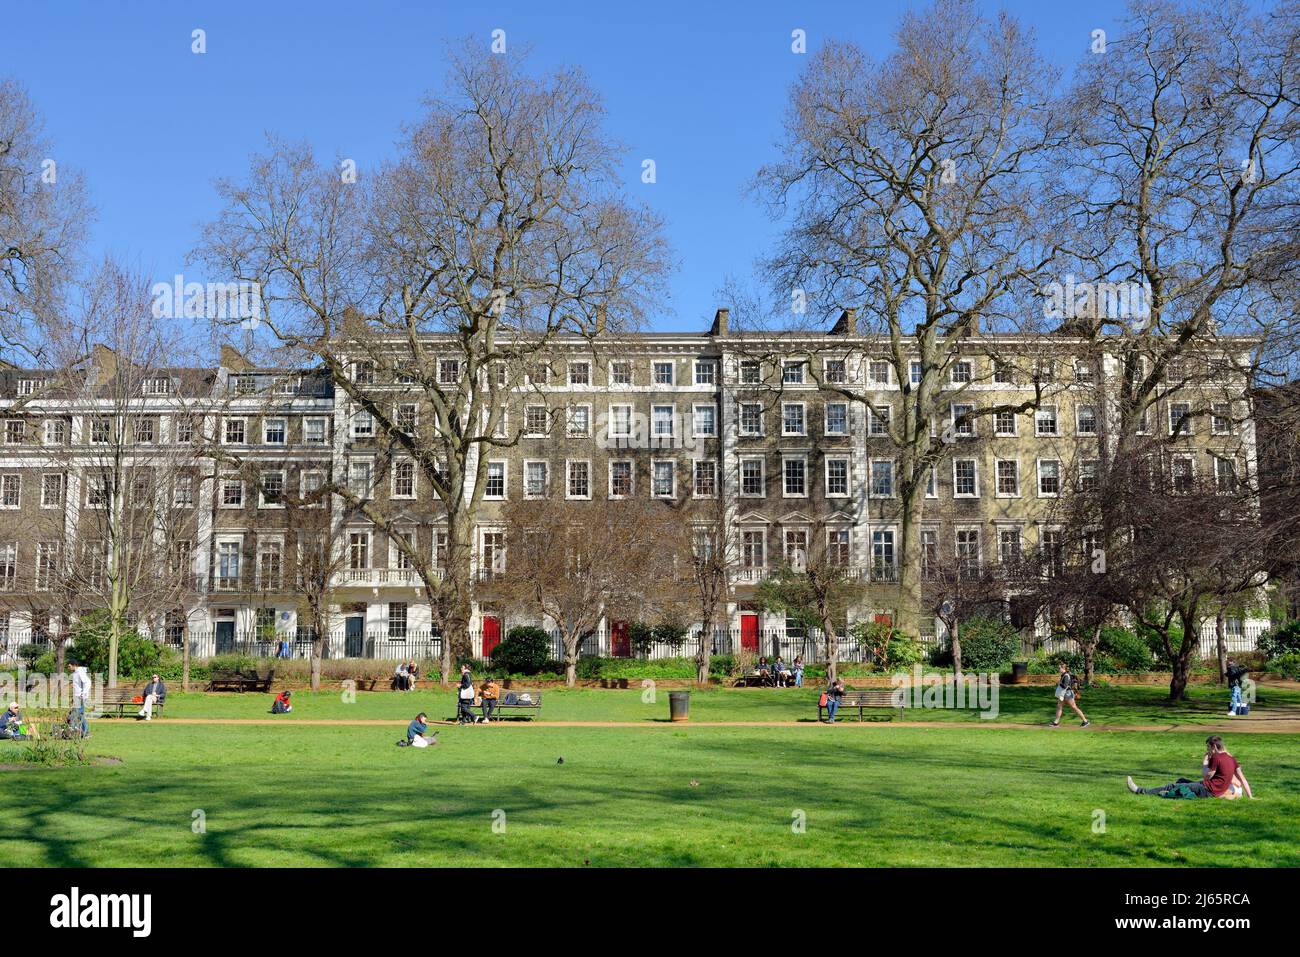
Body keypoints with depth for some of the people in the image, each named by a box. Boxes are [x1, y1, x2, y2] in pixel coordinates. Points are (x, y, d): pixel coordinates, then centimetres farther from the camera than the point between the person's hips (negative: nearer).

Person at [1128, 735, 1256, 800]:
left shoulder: (1216, 758, -16)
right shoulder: (1231, 759, 10)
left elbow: (1206, 776, -11)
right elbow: (1242, 779, 10)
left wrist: (1204, 762, 2)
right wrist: (1250, 797, 13)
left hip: (1208, 790, -9)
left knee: (1174, 787, -5)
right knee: (1181, 780, 21)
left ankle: (1140, 791, -4)